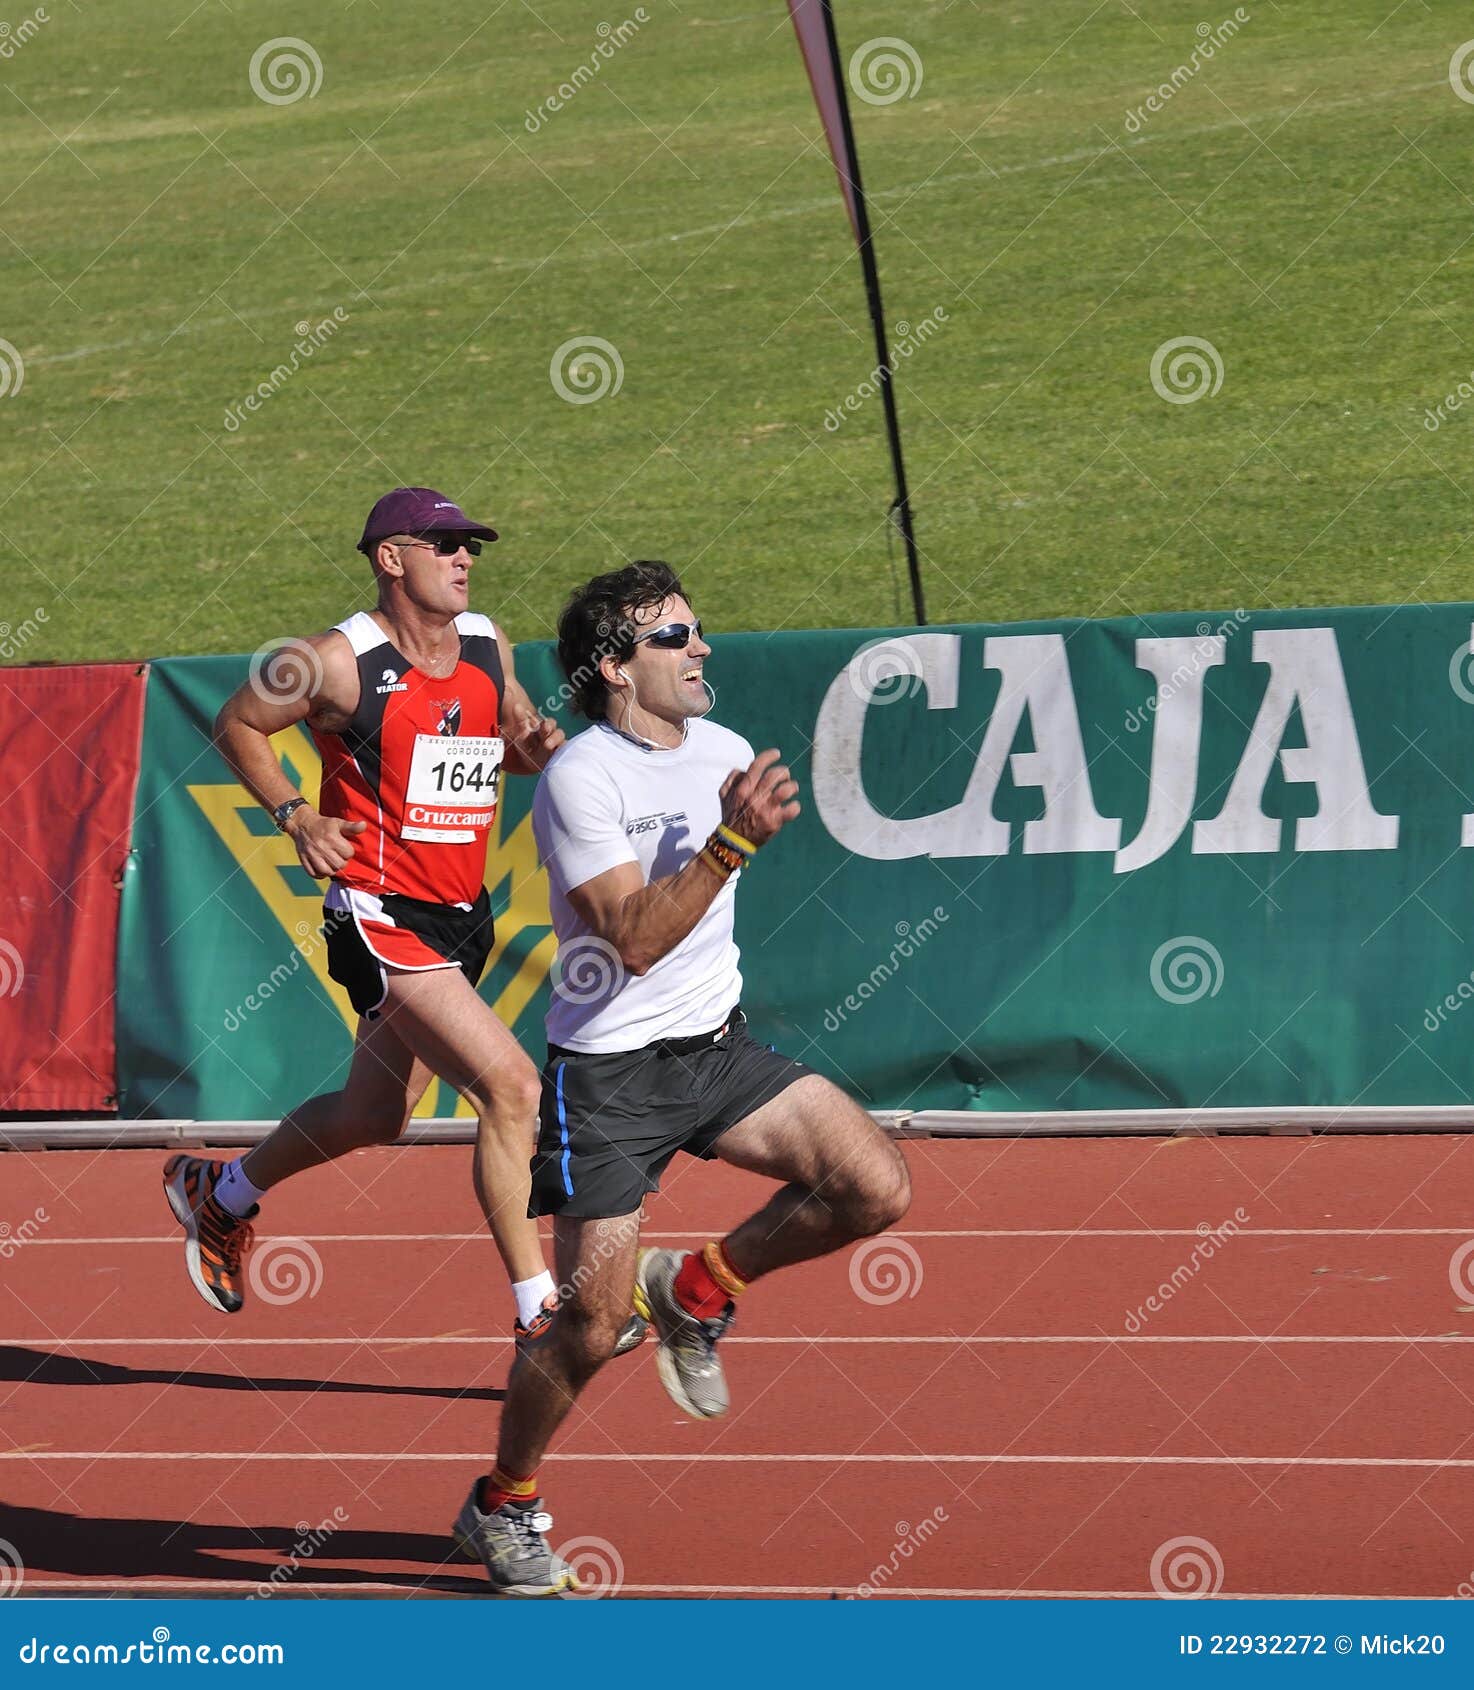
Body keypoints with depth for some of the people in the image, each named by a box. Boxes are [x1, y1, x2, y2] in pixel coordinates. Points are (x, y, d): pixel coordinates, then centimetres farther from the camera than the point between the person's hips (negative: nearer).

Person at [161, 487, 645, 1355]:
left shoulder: (489, 646, 6)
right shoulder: (342, 662, -12)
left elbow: (510, 737, 22)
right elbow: (239, 722, 2)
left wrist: (537, 744, -1)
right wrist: (296, 814, -8)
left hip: (462, 915, 8)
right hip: (383, 917, -8)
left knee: (374, 1116, 21)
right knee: (512, 1087, -20)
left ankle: (221, 1194, 46)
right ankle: (539, 1307, -13)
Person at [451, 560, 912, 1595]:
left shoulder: (725, 754, 5)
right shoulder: (580, 778, -16)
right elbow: (636, 937, -25)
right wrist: (733, 840, -30)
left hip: (717, 1047, 6)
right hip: (608, 1073, -6)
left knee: (877, 1188, -14)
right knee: (591, 1329, -6)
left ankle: (696, 1289, 10)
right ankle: (503, 1507, 19)